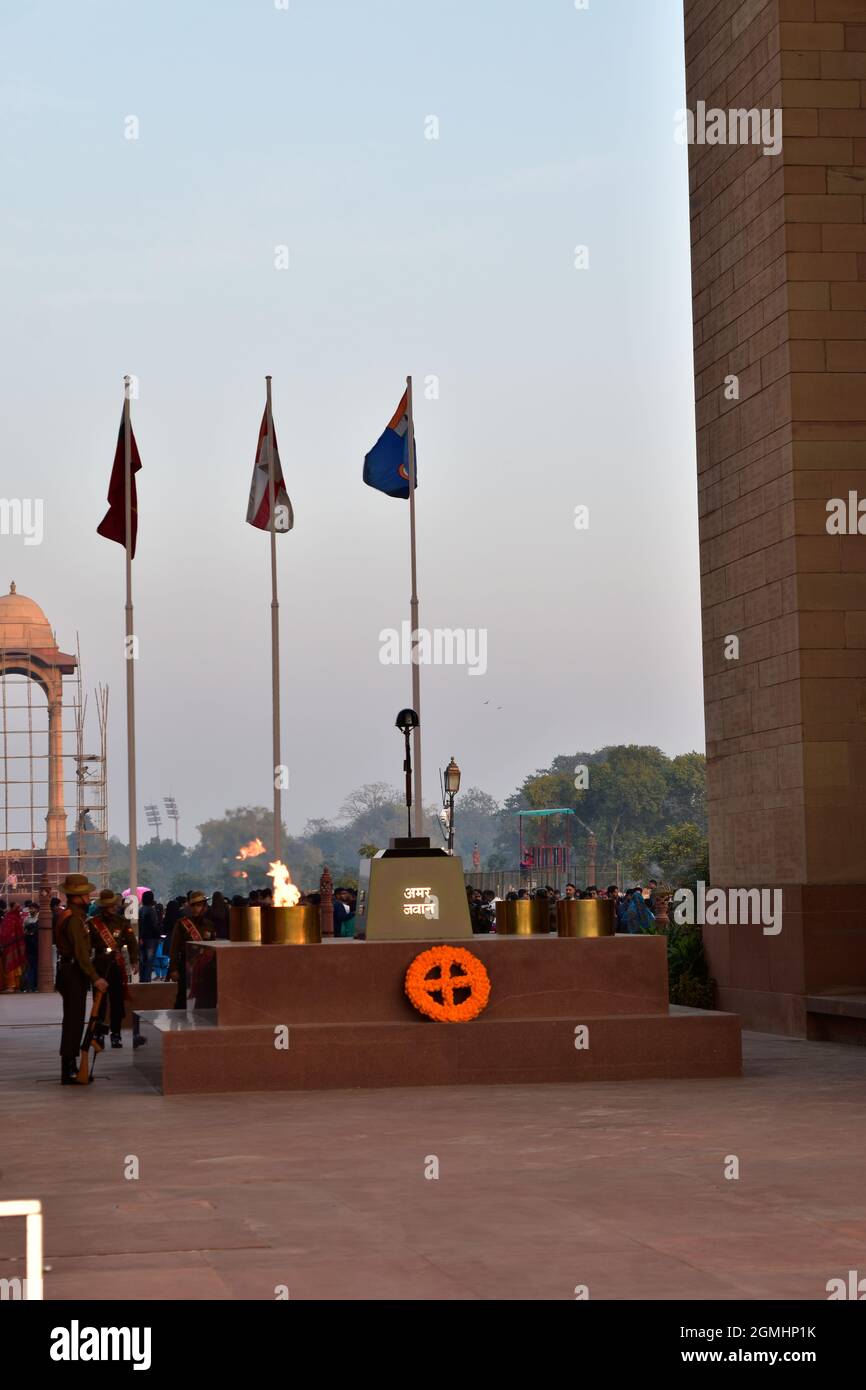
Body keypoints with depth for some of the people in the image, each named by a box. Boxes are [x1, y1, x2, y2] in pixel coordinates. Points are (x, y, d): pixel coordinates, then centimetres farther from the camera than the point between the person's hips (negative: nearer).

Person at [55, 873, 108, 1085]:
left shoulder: (68, 915, 14)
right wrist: (95, 978, -26)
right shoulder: (74, 919, -19)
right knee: (73, 1022, -8)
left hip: (69, 971, 11)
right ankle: (68, 1073, -8)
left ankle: (70, 1067, 25)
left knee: (73, 1021, 17)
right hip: (73, 973, -11)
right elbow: (81, 952, -25)